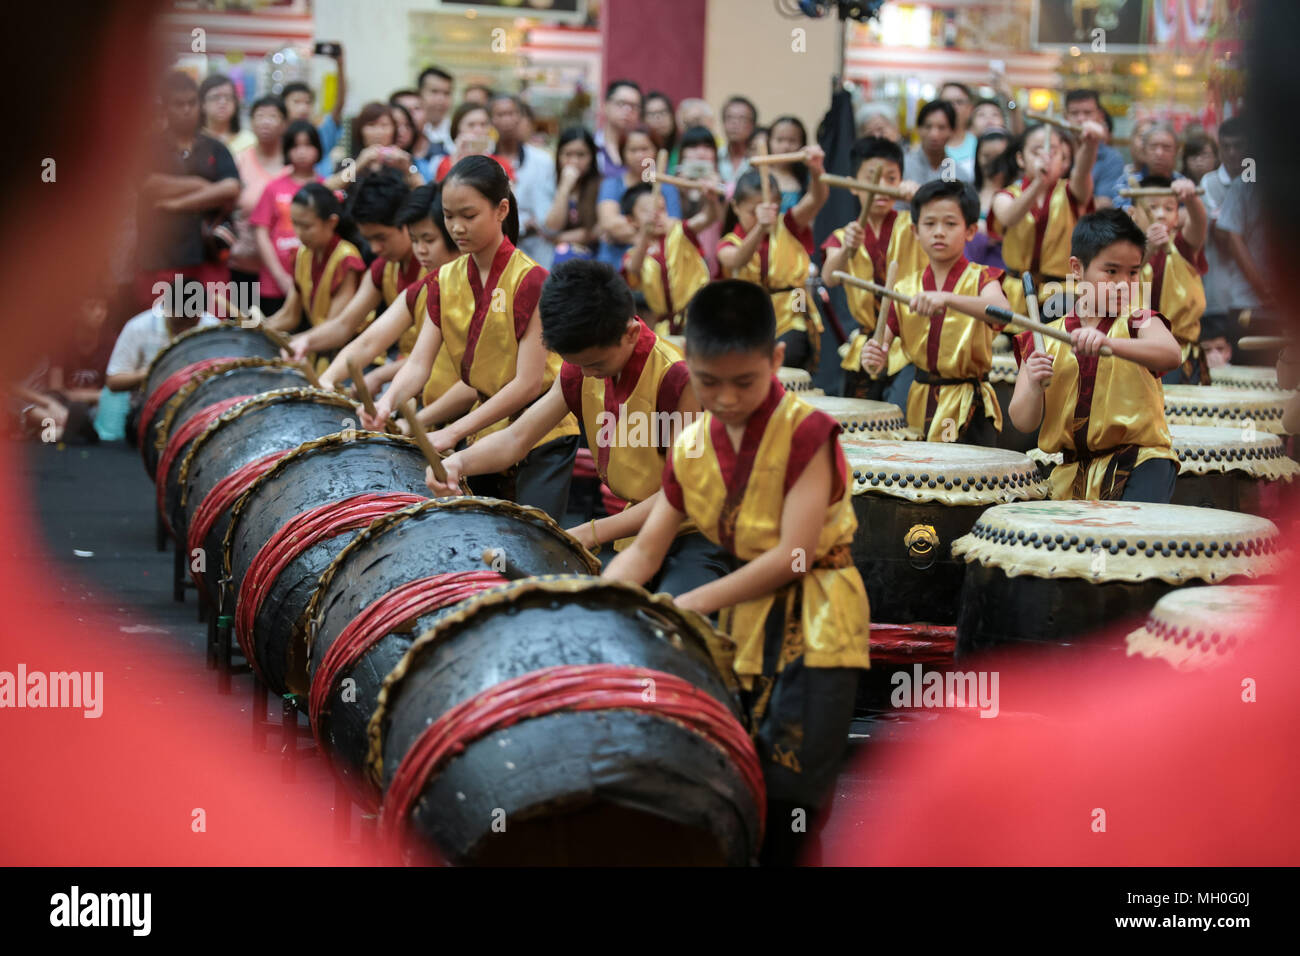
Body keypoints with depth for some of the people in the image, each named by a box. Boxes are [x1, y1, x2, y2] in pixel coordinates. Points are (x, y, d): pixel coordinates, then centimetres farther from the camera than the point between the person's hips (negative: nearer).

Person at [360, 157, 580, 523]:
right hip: (485, 433, 6)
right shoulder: (446, 282, 4)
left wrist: (453, 432, -22)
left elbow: (528, 383, -19)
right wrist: (388, 401, -26)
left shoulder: (530, 280, -15)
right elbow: (419, 362, -4)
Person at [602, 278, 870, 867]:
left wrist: (694, 603, -21)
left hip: (814, 626, -6)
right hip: (742, 625, 6)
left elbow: (795, 554, -20)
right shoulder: (691, 449, 4)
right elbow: (645, 552, 4)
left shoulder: (805, 431, -15)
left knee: (789, 796, -10)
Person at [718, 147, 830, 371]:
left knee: (790, 353, -30)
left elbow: (817, 199, -13)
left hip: (791, 321, -1)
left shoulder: (788, 228, 5)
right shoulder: (729, 243, 1)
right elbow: (736, 261, -24)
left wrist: (817, 171, -36)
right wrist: (760, 227, -42)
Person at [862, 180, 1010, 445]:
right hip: (920, 406, 3)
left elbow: (1000, 310, -26)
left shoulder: (980, 279, -3)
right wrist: (873, 359, -22)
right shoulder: (904, 289, 8)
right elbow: (882, 342, 3)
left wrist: (947, 299, -43)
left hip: (967, 412, -3)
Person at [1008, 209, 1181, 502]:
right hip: (1072, 473, 3)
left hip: (1140, 461, -3)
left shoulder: (1138, 322, 0)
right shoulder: (1045, 338, 6)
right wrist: (1034, 387, -20)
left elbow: (1170, 355, -25)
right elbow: (1023, 422, 3)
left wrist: (1107, 343, -40)